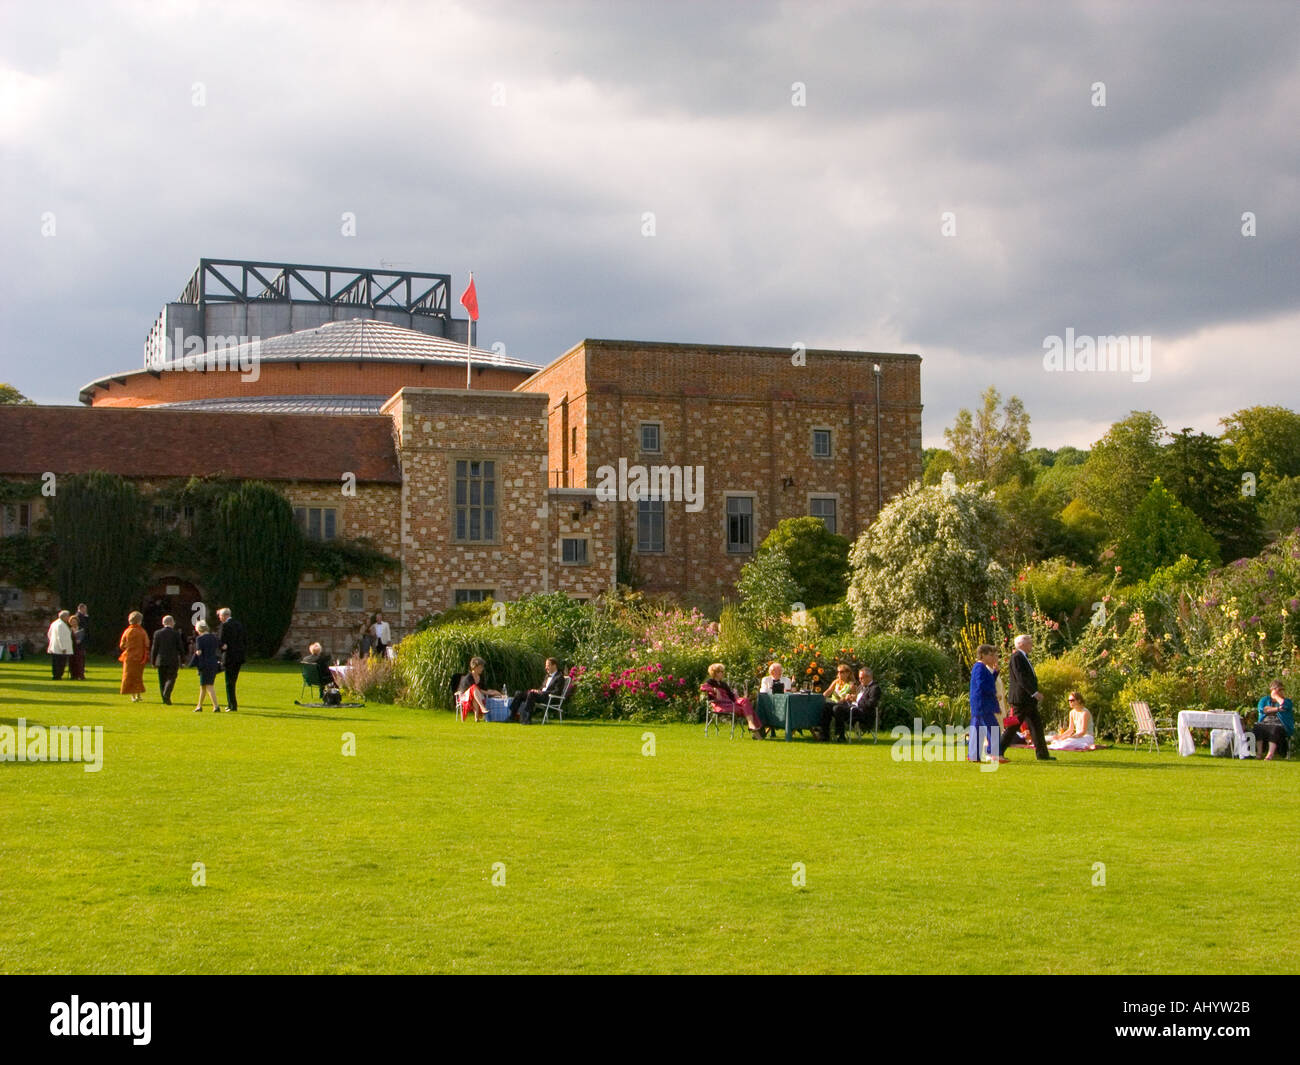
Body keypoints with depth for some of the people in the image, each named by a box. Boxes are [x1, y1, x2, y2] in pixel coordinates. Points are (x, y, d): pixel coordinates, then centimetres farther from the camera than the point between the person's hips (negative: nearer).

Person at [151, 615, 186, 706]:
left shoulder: (157, 633, 0)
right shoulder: (176, 634, -5)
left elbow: (154, 649, 1)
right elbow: (181, 649, -3)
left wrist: (153, 662, 9)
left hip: (161, 661, 2)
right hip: (173, 661, -2)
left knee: (162, 680, 10)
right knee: (171, 678, 3)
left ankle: (165, 699, 9)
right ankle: (167, 694, -21)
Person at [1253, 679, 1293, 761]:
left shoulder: (1286, 700, 16)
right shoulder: (1265, 699, 21)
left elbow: (1284, 705, -10)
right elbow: (1261, 709, -1)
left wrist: (1277, 696, 5)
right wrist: (1277, 709, -6)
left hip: (1279, 724, -2)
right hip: (1265, 722, 2)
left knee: (1274, 729, -37)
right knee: (1258, 728, -31)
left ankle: (1270, 754, -46)